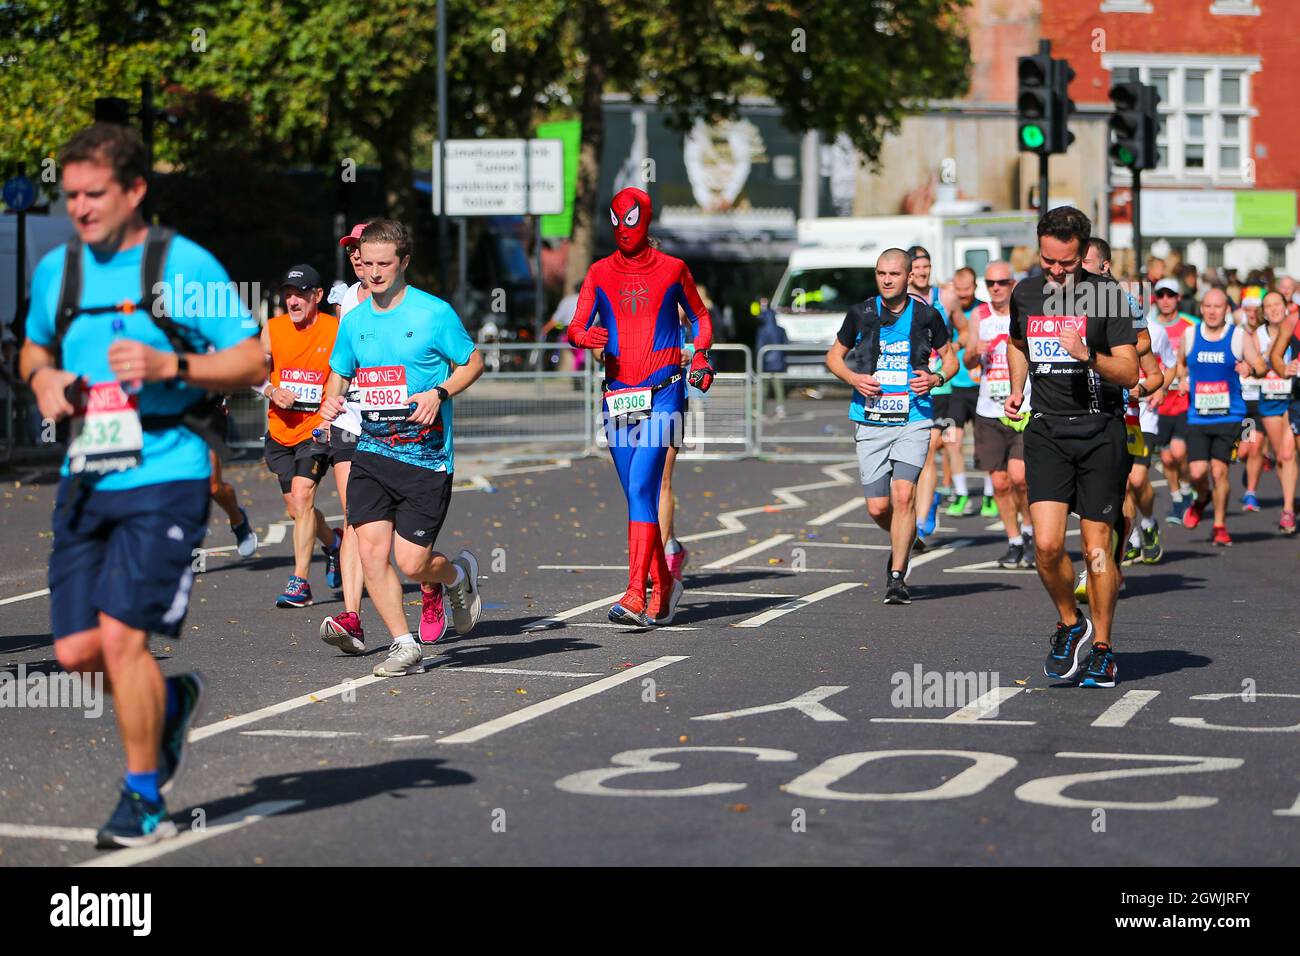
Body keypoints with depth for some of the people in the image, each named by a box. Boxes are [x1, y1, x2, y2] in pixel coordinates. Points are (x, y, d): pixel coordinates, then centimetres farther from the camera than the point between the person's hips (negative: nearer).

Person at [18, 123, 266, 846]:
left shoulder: (185, 265, -5)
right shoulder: (56, 270, 11)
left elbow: (252, 364, -4)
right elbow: (35, 348, 28)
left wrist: (167, 366, -19)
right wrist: (43, 377, 4)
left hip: (163, 480, -5)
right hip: (84, 483, 5)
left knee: (122, 635, -13)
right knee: (76, 651, 0)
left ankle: (145, 800, 3)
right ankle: (169, 700, 32)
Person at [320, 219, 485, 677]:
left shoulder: (434, 313, -6)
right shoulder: (354, 321, 8)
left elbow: (473, 361, 3)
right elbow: (339, 373, 23)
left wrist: (439, 393, -14)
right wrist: (331, 400, 0)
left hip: (426, 458, -4)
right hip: (371, 454, 4)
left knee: (410, 562, -6)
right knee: (371, 552, -9)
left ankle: (456, 574, 30)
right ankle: (404, 646, 3)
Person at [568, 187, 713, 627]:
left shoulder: (672, 269, 5)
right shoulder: (599, 273, 10)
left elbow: (699, 316, 18)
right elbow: (575, 328, 4)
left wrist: (701, 355, 1)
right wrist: (584, 337, -20)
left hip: (663, 393, -4)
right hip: (618, 395, 4)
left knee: (642, 489, -17)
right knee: (638, 498, 8)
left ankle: (635, 595, -23)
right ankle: (663, 585, 22)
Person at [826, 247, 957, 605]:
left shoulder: (927, 315, 1)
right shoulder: (861, 314, 2)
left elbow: (950, 357, 14)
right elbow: (834, 356, 13)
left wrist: (937, 378, -7)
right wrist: (852, 378, -7)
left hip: (913, 419, -1)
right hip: (870, 421, 1)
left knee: (903, 494, -17)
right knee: (878, 507, -1)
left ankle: (897, 576, -8)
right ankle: (901, 544, 33)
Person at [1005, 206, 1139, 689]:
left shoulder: (1106, 294, -6)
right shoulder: (1024, 295, 7)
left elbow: (1129, 373, -9)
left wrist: (1088, 356, -25)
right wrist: (1016, 391, 14)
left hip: (1100, 430, -2)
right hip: (1046, 429, 3)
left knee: (1098, 548, -1)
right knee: (1047, 543, -12)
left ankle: (1101, 647, 16)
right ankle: (1070, 625, 14)